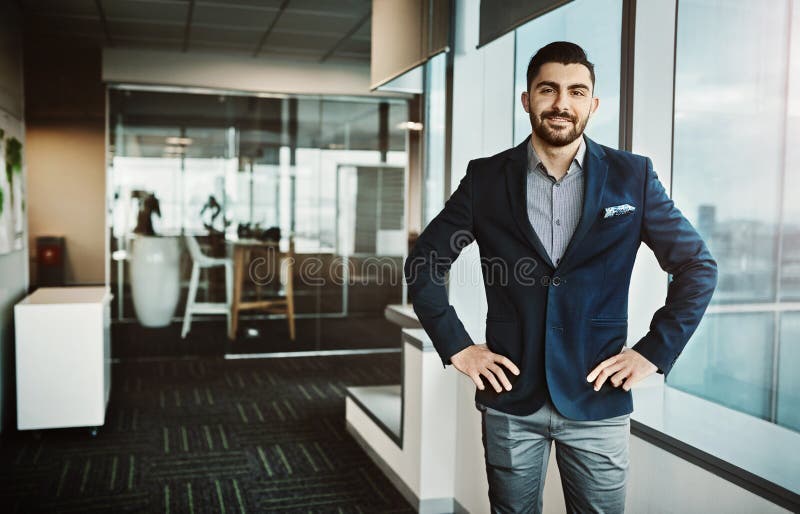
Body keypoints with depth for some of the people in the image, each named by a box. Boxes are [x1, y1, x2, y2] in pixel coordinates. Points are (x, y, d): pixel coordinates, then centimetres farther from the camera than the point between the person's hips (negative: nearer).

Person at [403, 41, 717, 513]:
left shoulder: (633, 176, -1)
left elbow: (698, 267, 4)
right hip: (510, 396, 1)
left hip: (599, 399, 0)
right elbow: (423, 264, 5)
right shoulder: (486, 178, 0)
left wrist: (655, 351, -3)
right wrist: (456, 346, -1)